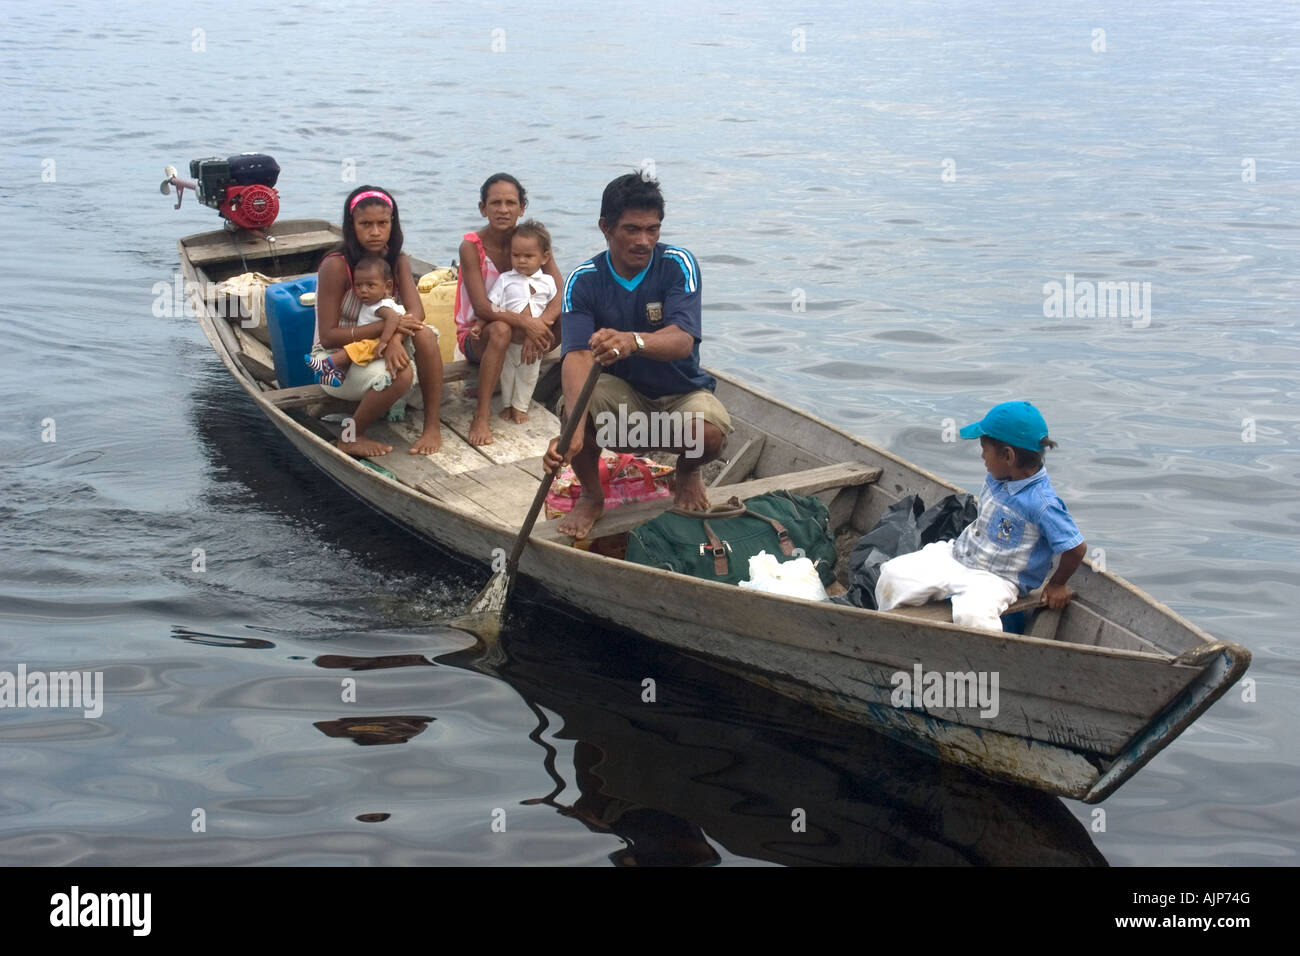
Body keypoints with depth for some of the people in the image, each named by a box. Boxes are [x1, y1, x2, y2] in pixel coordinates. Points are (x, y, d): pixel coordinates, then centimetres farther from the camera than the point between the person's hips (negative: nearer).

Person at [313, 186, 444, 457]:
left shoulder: (397, 261, -1)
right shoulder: (336, 266, -19)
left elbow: (416, 311, -15)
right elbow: (328, 336, -21)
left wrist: (396, 338, -38)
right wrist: (385, 326, -31)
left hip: (376, 352, 5)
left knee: (425, 335, -25)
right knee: (400, 376, -34)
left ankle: (432, 426, -18)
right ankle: (350, 437, -12)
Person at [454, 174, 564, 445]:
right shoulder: (471, 247, -17)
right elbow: (482, 309, -25)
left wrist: (538, 323, -35)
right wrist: (524, 322, -38)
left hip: (520, 328, 4)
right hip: (475, 335, -4)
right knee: (501, 330, -39)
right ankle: (482, 416, -33)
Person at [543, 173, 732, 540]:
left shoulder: (678, 265, -16)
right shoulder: (583, 281, -13)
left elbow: (682, 341, -32)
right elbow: (577, 355, -29)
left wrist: (634, 341, -57)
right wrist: (574, 428, -49)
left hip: (681, 391, -1)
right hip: (621, 392, 1)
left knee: (709, 432, -33)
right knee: (576, 399, -31)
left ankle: (688, 469, 9)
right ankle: (591, 495, -1)